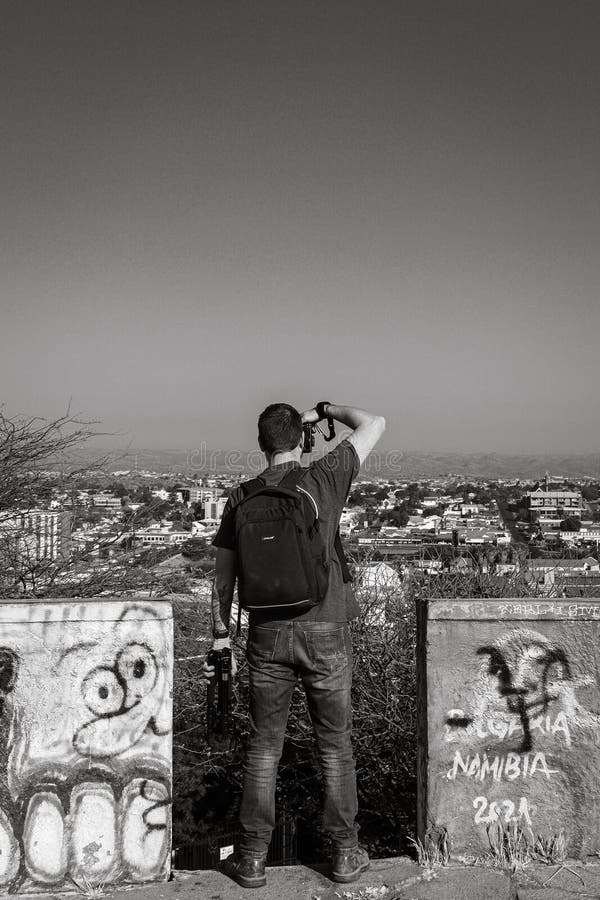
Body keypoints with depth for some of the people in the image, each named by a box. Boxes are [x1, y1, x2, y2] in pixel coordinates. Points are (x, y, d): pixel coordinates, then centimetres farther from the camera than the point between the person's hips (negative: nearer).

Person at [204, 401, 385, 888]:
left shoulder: (241, 498, 3)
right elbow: (374, 424, 4)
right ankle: (345, 853, 20)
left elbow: (224, 575, 6)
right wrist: (326, 410, 18)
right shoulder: (325, 478, -5)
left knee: (264, 748, 11)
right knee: (335, 745, 11)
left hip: (268, 634, 2)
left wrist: (220, 635, 15)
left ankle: (253, 858, 17)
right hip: (325, 633, -2)